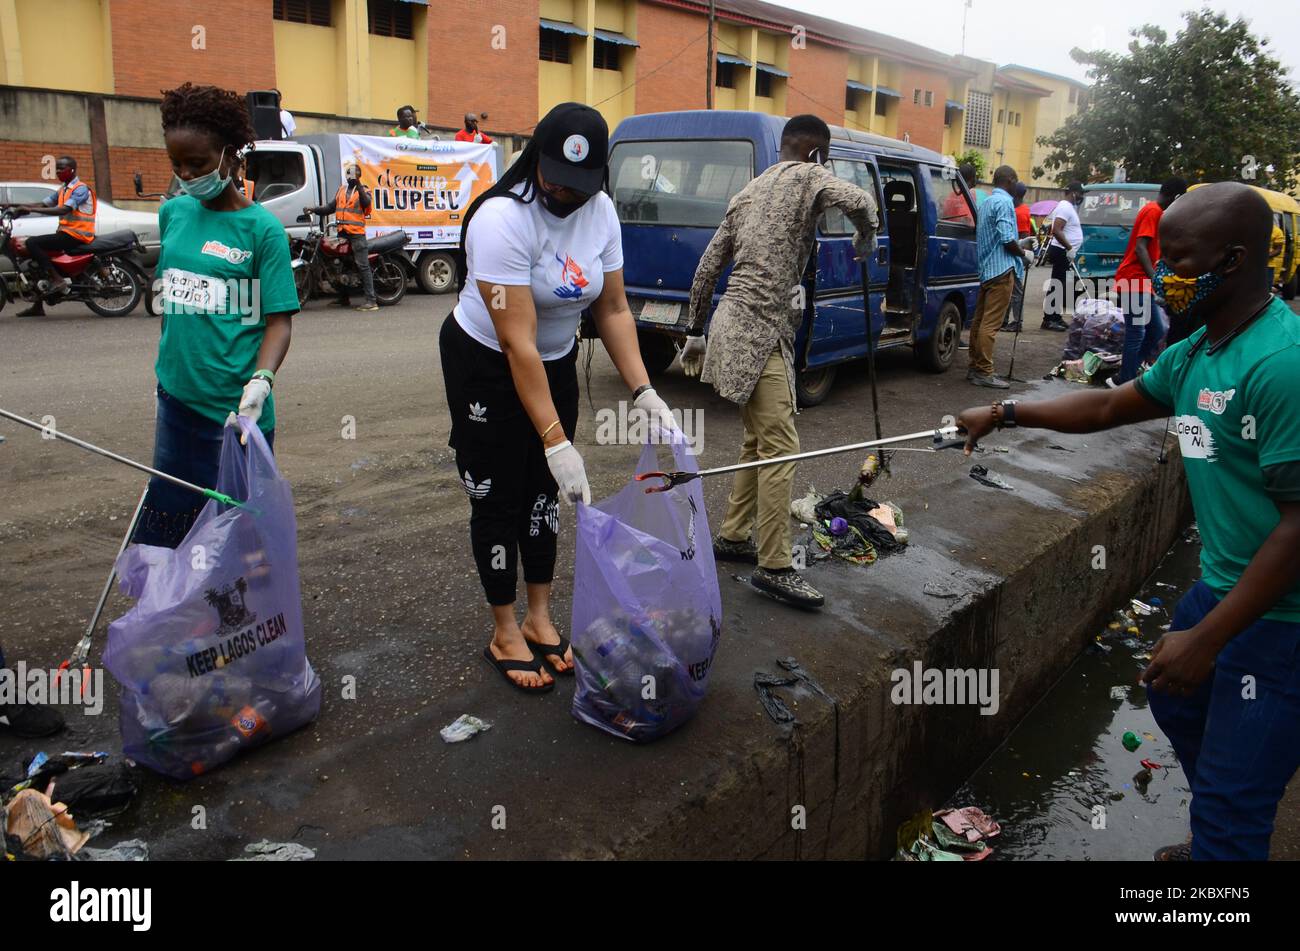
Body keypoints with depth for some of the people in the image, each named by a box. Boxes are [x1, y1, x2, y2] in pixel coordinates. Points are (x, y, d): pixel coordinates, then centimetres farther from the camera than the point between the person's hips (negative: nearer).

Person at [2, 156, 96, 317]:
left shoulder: (80, 188, -10)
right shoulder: (63, 189, 20)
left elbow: (64, 210, -23)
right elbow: (43, 204, 17)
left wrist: (31, 210, -24)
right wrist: (16, 205, 4)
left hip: (76, 235, -10)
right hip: (66, 233, 10)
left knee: (32, 243, -20)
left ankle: (58, 279, -21)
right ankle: (38, 306, 19)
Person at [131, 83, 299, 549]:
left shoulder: (261, 228, -9)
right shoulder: (173, 213, 7)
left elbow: (279, 319, -12)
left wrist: (261, 380, -28)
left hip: (235, 410, -5)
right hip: (176, 400, 6)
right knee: (167, 515, 15)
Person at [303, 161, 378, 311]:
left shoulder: (362, 190, 2)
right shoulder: (341, 189, 19)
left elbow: (366, 202, -19)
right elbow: (331, 207, 20)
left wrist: (359, 185, -25)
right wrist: (314, 209, 8)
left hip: (357, 233, -7)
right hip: (342, 232, 7)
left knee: (363, 266, -13)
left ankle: (371, 301, -17)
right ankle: (343, 298, 26)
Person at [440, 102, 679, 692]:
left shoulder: (600, 211, -10)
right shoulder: (502, 218, -30)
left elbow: (612, 309, -4)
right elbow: (517, 343, -33)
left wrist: (642, 391, -16)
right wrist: (557, 442, -35)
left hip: (557, 361, 6)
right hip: (485, 363, -6)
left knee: (544, 492, 11)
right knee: (498, 498, 1)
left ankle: (539, 619, 25)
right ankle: (505, 636, 16)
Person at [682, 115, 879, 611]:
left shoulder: (749, 192, 21)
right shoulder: (806, 176, -2)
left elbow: (706, 269, 20)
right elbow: (861, 202, -22)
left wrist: (695, 333, 25)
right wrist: (865, 240, 0)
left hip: (737, 325, 9)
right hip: (759, 332, -9)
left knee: (758, 440, 19)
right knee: (780, 447, -8)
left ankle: (733, 536, 27)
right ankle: (774, 566, -6)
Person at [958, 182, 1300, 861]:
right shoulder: (1196, 352, 4)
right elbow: (1110, 407, 19)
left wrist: (1206, 640, -23)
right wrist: (1006, 413, 14)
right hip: (1221, 585, 10)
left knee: (1231, 805, -1)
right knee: (1177, 704, 29)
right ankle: (1216, 842, 53)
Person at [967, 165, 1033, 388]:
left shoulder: (987, 202, 19)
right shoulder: (1004, 202, -11)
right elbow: (1006, 239, -18)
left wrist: (1018, 244, 27)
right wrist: (1024, 254, -3)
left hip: (986, 269, 10)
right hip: (1002, 269, -10)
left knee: (980, 321, 11)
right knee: (990, 324, -10)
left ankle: (975, 367, 16)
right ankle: (984, 372, -10)